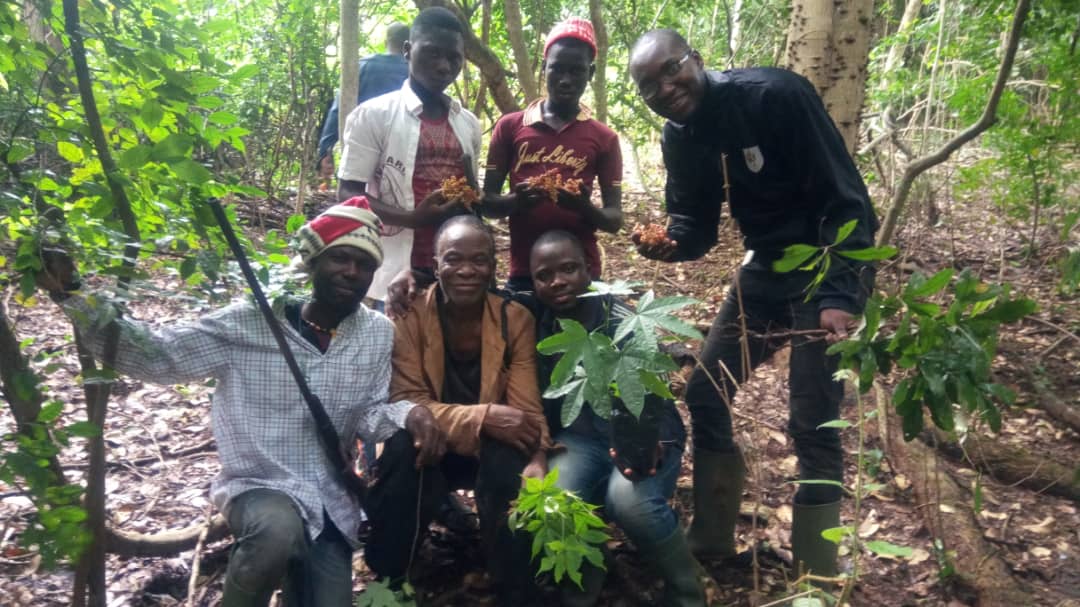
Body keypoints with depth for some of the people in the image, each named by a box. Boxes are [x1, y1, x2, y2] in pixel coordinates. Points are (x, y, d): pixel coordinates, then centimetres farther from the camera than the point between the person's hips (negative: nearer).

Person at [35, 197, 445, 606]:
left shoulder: (378, 335, -1)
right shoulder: (250, 322, -12)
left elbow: (367, 415, 2)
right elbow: (154, 354, -13)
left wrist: (408, 414, -20)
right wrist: (74, 296, -25)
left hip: (330, 500, 4)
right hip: (258, 488, -4)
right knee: (278, 528, -36)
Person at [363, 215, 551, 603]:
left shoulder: (515, 319, -10)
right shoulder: (409, 316, -13)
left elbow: (526, 404, -16)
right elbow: (407, 403, -20)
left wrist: (537, 459, -38)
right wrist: (483, 417, -34)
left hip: (493, 448, 1)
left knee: (509, 463, -33)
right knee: (404, 446, -34)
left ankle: (515, 594, -12)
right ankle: (387, 579, -14)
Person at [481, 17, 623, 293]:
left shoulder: (604, 138, 5)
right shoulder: (509, 126, 5)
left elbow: (614, 219, 4)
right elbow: (487, 202, 6)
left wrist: (585, 208, -18)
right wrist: (516, 201, -16)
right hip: (523, 272, 0)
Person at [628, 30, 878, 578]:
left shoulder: (775, 95, -22)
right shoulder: (679, 139, -1)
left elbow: (846, 197, -23)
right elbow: (697, 228, 5)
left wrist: (840, 295, -30)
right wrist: (670, 243, -20)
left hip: (829, 266, -7)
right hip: (765, 268, 7)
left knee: (812, 423, -9)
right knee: (704, 393, 6)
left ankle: (817, 571, 11)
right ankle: (710, 541, 23)